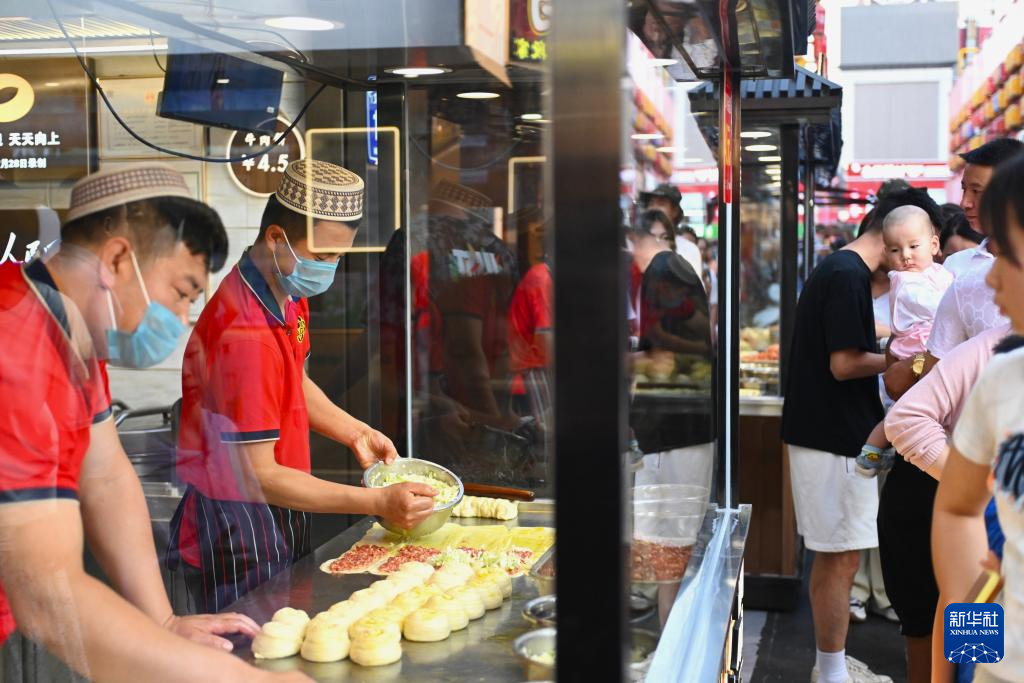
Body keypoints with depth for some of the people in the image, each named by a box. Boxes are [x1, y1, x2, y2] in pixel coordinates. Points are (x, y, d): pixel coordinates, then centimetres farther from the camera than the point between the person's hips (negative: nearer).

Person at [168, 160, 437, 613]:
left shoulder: (289, 295, 3)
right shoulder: (244, 335, -28)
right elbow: (257, 476, -25)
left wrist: (353, 432, 5)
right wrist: (379, 503, -26)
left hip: (281, 522, 9)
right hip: (237, 539, -9)